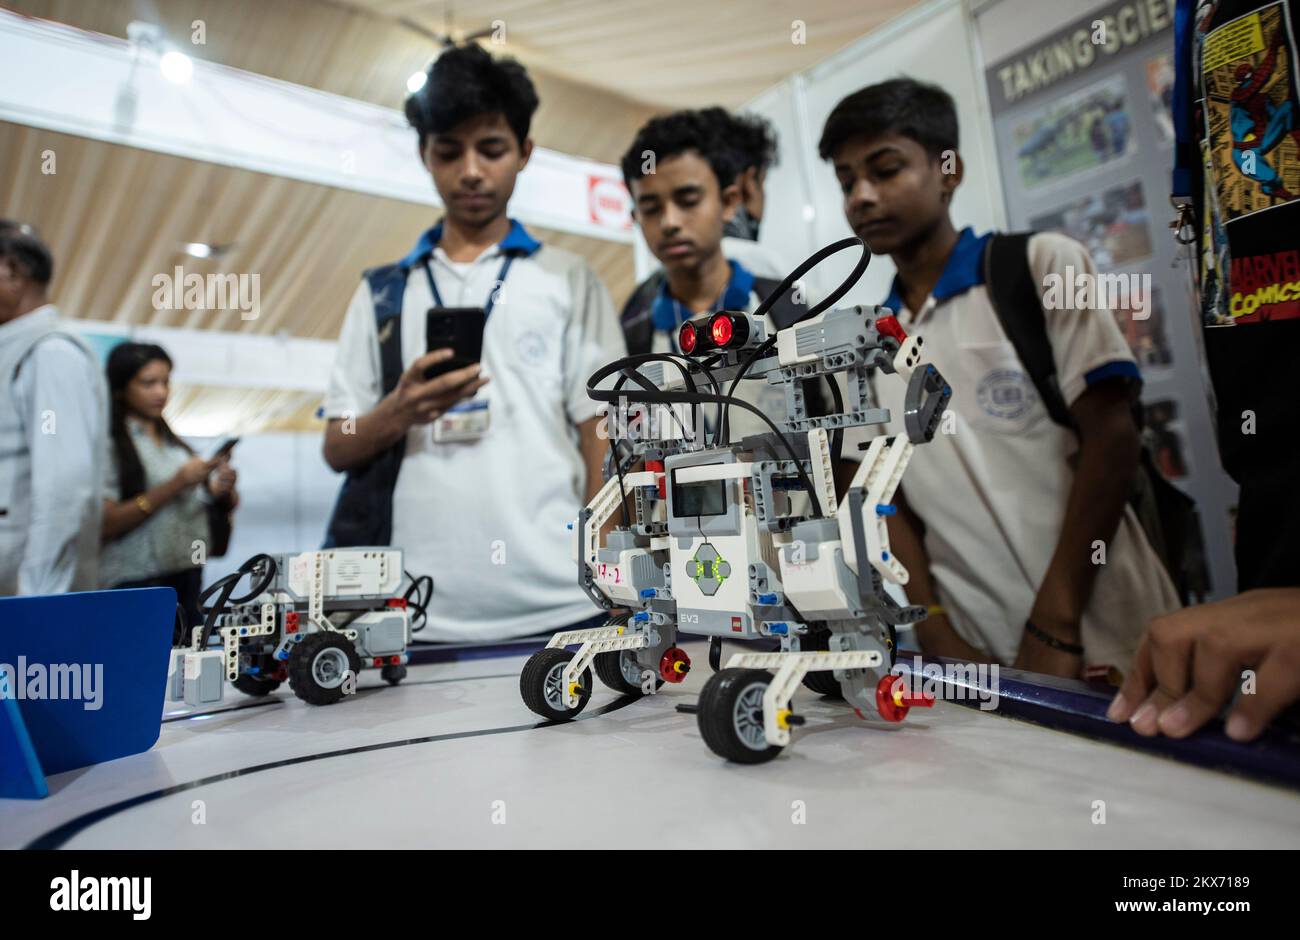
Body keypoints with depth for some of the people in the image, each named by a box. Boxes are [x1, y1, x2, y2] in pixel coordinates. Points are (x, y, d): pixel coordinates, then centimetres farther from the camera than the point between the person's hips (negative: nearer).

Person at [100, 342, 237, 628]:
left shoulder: (174, 443, 14)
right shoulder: (109, 446, -4)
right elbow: (106, 524, -12)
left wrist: (224, 490, -4)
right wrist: (176, 484, -16)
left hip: (189, 576, 5)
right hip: (136, 584, -5)